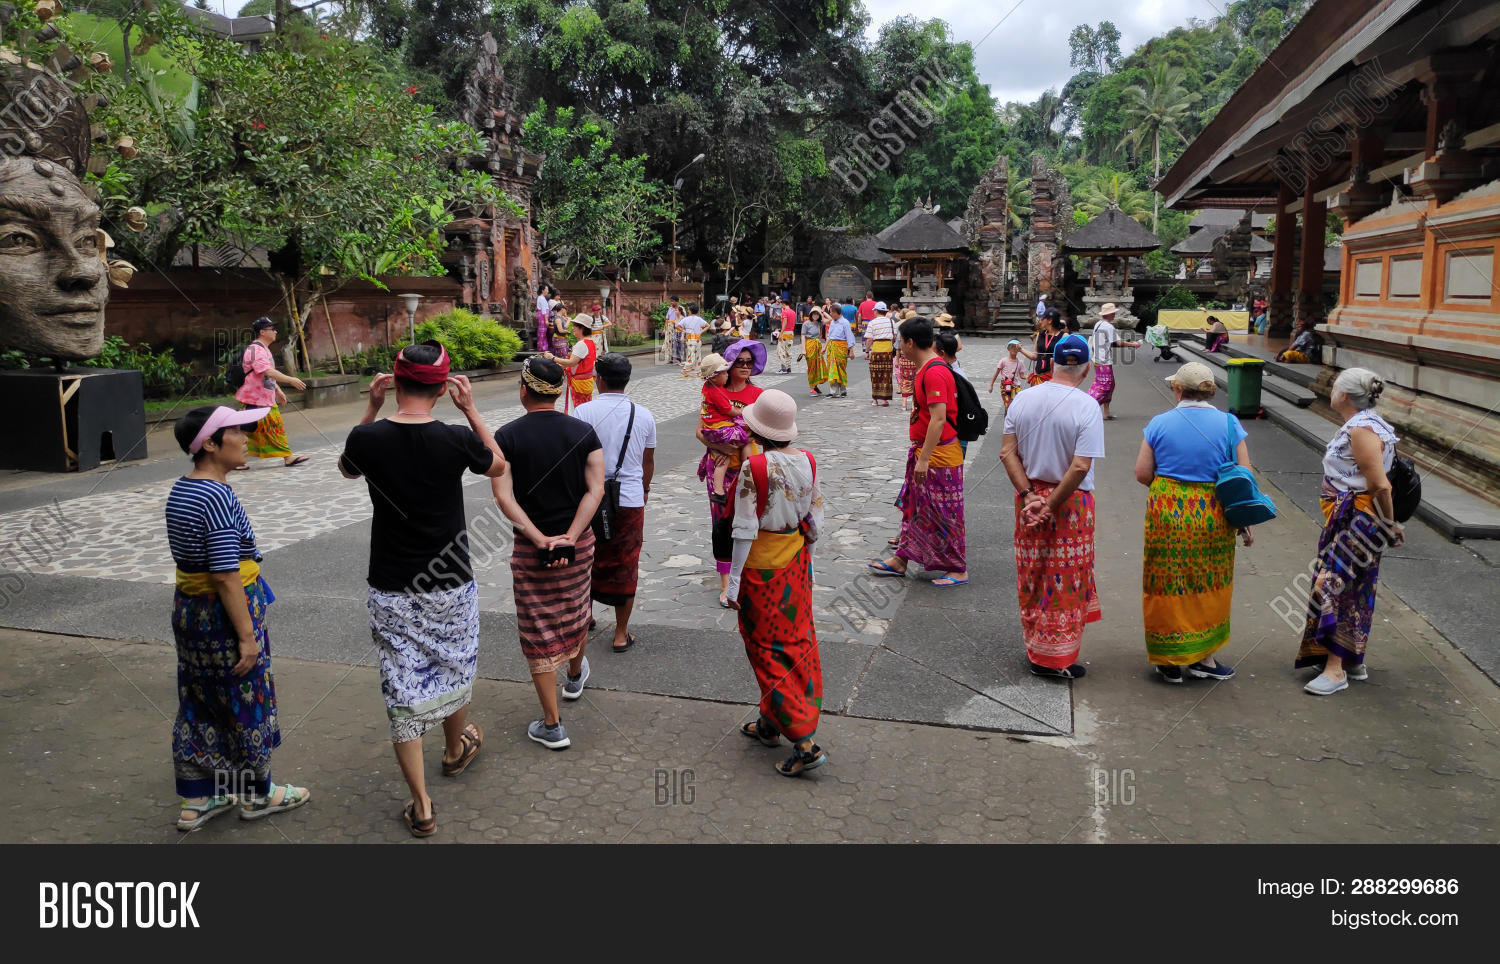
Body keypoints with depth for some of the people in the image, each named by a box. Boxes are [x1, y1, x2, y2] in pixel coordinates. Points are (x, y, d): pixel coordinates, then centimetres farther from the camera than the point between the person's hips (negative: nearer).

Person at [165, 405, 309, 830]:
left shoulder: (180, 490, 6)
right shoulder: (218, 497, -23)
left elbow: (190, 557, 14)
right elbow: (226, 576, -24)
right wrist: (247, 635, -19)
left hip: (188, 609, 9)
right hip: (224, 613, -9)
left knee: (198, 705, 17)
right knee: (246, 703, 8)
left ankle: (197, 799, 29)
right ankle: (257, 794, 25)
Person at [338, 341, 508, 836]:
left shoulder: (368, 438, -12)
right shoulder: (455, 439, -16)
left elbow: (347, 468, 13)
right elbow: (498, 466, 6)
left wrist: (370, 409, 8)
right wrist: (471, 410, 4)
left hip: (390, 590, 1)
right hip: (450, 587, 0)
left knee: (402, 690, 7)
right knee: (453, 669, 24)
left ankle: (421, 806, 12)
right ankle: (456, 748, 49)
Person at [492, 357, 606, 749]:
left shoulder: (507, 437, -11)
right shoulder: (583, 432, -4)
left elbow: (504, 497, -18)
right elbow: (595, 489, -12)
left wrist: (539, 540, -20)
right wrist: (570, 537, -17)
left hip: (530, 548, -3)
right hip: (580, 542, 3)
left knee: (539, 631, 5)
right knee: (576, 611, 26)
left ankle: (552, 726, 10)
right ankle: (576, 675, 53)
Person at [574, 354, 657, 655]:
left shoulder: (583, 412, -10)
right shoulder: (644, 415, -1)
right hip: (630, 500, 1)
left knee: (587, 561, 19)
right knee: (625, 566, 10)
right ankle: (621, 634, 17)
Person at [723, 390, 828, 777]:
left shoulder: (754, 468, -20)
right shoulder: (807, 461, -3)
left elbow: (745, 530, -19)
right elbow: (815, 520, 4)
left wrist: (734, 578, -11)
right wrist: (805, 557, 18)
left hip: (762, 566, -6)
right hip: (796, 561, 7)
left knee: (769, 649, 3)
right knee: (797, 640, 16)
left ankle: (805, 742, 0)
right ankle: (770, 723, 32)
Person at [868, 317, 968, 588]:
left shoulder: (934, 372, -22)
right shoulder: (927, 368, 11)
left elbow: (938, 419, -27)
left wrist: (923, 459, -27)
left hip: (939, 454, -10)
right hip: (923, 449, 10)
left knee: (944, 513, 0)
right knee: (914, 505, 17)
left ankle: (959, 570, 12)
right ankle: (901, 560, 28)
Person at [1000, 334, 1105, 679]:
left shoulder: (1022, 399, -2)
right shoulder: (1086, 407, -15)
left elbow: (1007, 453, -4)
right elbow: (1080, 467, -21)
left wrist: (1028, 494, -7)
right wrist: (1051, 506, -14)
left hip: (1030, 497, 4)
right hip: (1070, 503, -4)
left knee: (1031, 577, 16)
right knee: (1066, 581, 8)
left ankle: (1034, 649, 28)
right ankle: (1057, 659, 16)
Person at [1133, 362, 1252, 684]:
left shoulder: (1160, 423, -5)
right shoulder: (1229, 424, -3)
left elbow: (1142, 473, -4)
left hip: (1165, 513, 0)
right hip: (1213, 517, 1)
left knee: (1167, 585, 10)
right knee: (1207, 586, 15)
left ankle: (1170, 661, 18)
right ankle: (1203, 658, 23)